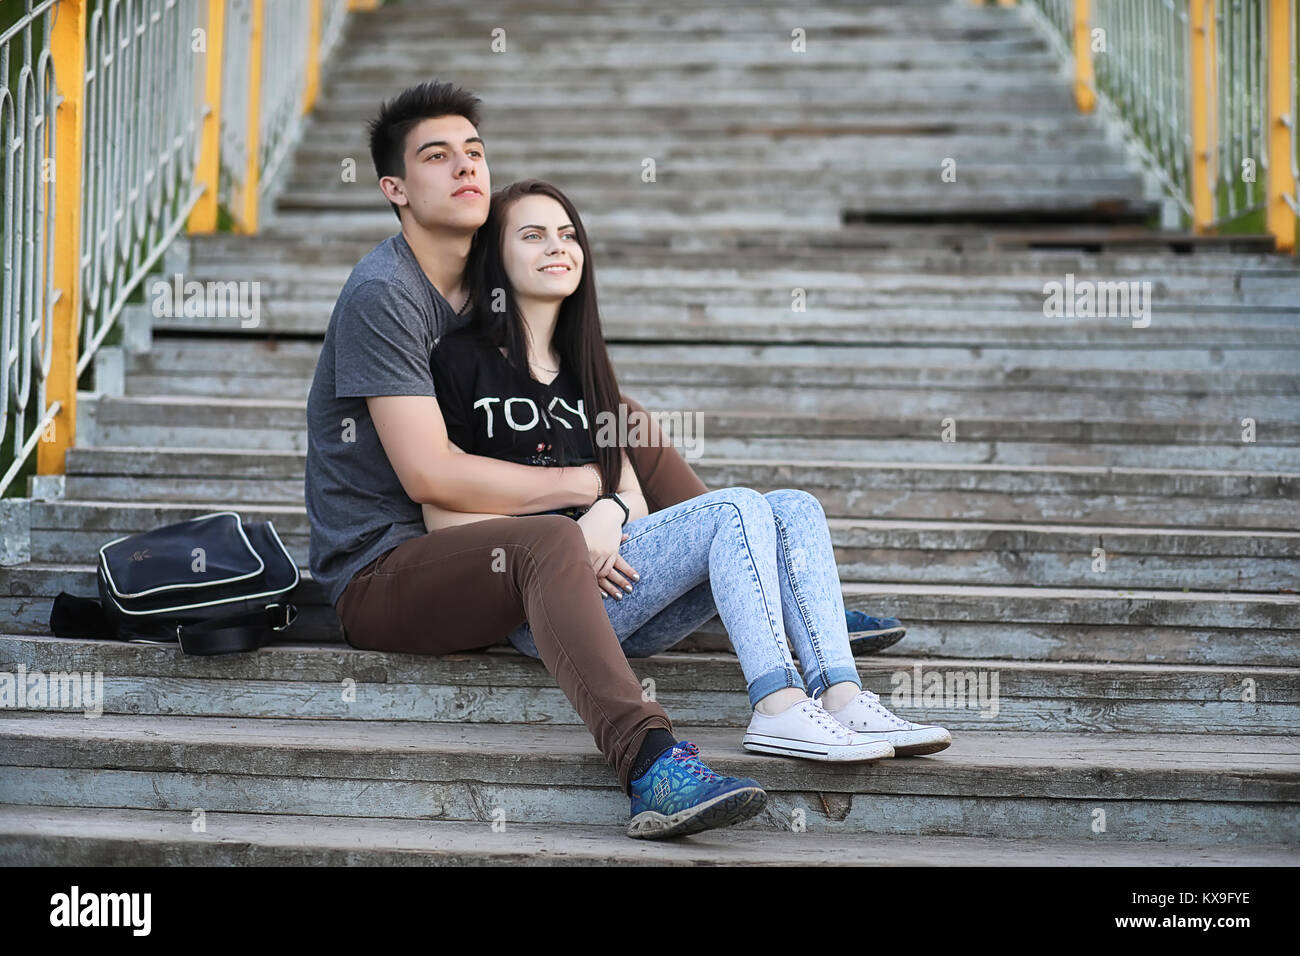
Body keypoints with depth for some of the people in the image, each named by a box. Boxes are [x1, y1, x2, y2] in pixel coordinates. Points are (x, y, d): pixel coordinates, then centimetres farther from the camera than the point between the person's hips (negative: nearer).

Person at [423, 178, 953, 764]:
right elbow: (443, 516, -4)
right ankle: (776, 709, -36)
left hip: (610, 574, 7)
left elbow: (633, 494, 18)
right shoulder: (463, 360, 3)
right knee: (736, 508, -25)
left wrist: (609, 511, -8)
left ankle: (842, 697, -32)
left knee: (793, 507, -14)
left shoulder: (582, 366, 24)